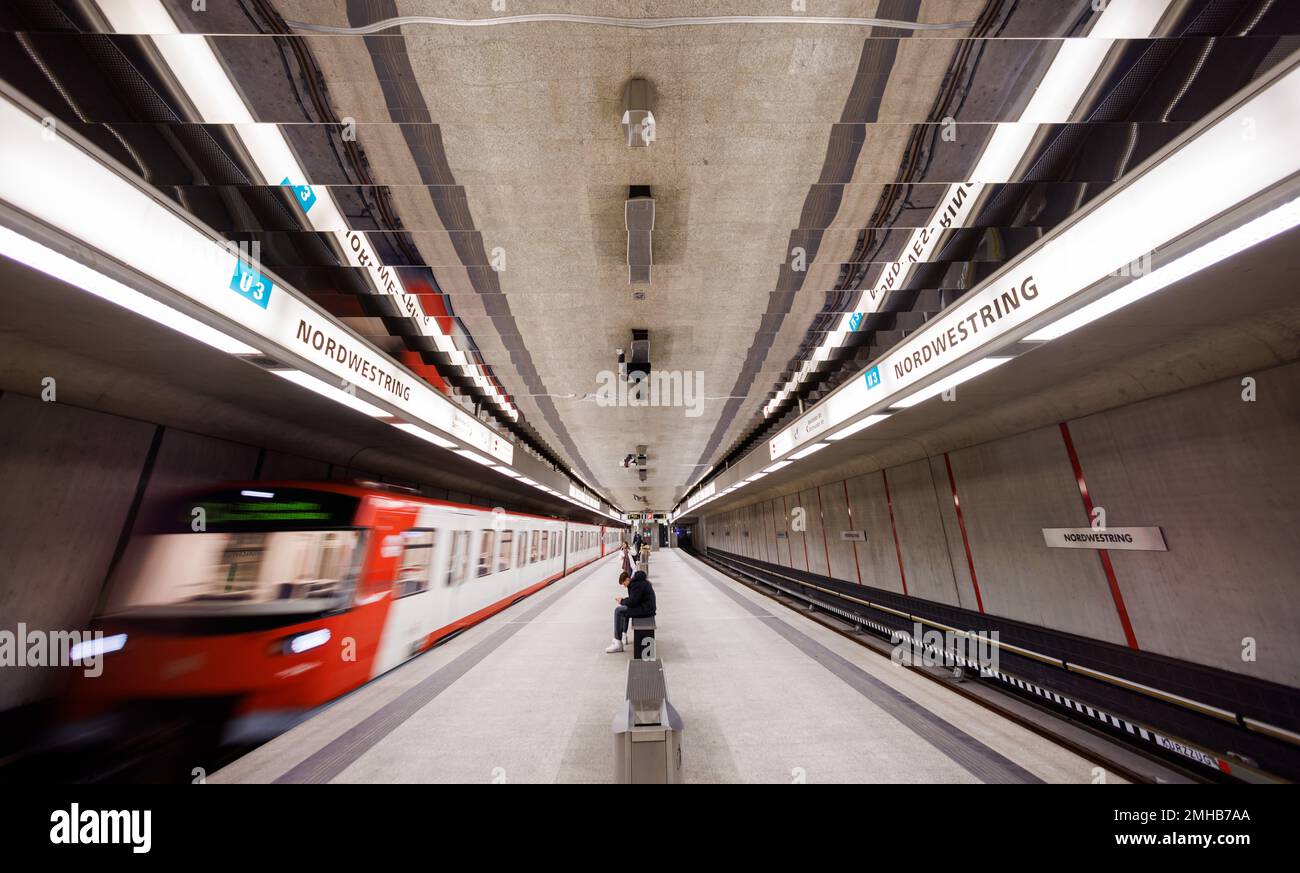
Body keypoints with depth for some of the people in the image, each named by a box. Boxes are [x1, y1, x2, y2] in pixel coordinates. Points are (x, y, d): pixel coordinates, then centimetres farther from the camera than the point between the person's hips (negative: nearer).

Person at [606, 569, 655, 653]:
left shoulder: (637, 585, -19)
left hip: (645, 609, -11)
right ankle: (624, 634, 31)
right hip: (646, 606, 11)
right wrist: (623, 599, 7)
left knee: (618, 610, -12)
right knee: (623, 608, 26)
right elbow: (634, 598, 21)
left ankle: (618, 644, -9)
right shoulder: (638, 581, 13)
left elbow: (632, 602, -21)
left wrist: (622, 601, -3)